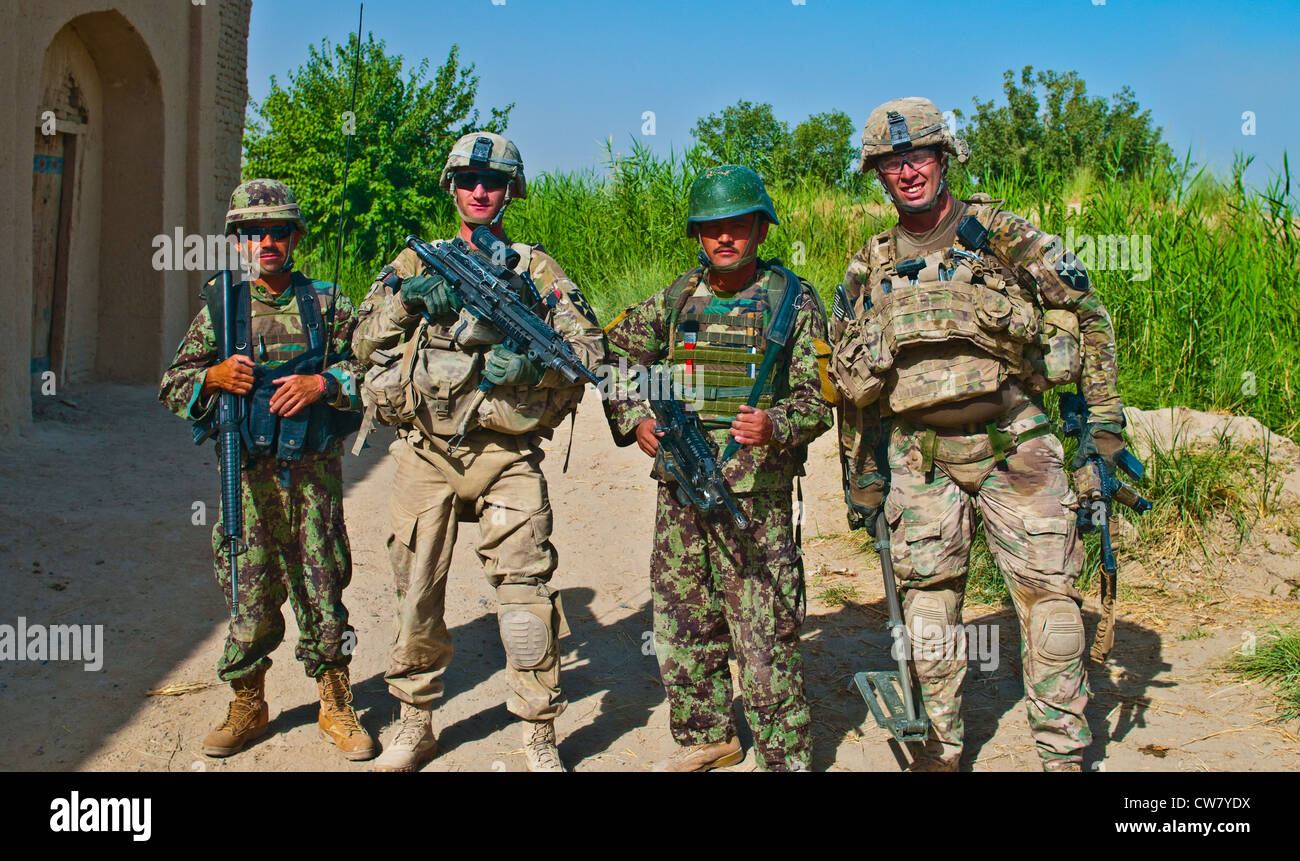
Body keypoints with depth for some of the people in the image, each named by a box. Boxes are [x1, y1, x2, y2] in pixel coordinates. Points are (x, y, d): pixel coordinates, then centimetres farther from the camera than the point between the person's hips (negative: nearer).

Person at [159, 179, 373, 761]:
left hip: (314, 470, 0)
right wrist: (214, 376, -12)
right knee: (249, 591, 5)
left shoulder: (326, 304, 5)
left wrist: (322, 383, -14)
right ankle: (247, 706, 21)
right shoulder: (220, 307, 6)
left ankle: (335, 707, 17)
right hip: (248, 473, 1)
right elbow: (172, 386, 8)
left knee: (322, 587, 5)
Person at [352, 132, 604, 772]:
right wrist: (407, 299, -8)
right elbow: (365, 343, 8)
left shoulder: (536, 268, 8)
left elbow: (587, 347, 0)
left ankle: (540, 738, 5)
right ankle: (414, 724, 24)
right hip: (424, 451, 2)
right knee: (417, 590, 8)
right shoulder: (416, 262, 13)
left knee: (525, 589, -6)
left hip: (505, 453, -2)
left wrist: (531, 365, -18)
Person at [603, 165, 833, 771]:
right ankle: (704, 738, 31)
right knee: (680, 626, 14)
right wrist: (634, 419, 6)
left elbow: (818, 397, -2)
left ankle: (786, 757, 9)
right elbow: (613, 357, 22)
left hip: (756, 493, -5)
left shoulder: (792, 301, 0)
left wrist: (776, 426, -22)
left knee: (765, 632, -4)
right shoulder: (675, 301, 10)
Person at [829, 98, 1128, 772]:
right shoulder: (869, 269, 9)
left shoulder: (1002, 236, 0)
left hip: (1012, 444, -3)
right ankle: (940, 748, 20)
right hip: (918, 457, 3)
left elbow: (1087, 315, 4)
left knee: (1047, 591, -2)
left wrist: (1104, 420, -1)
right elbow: (851, 382, 17)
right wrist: (862, 475, 15)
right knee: (928, 597, 7)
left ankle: (1064, 752, 10)